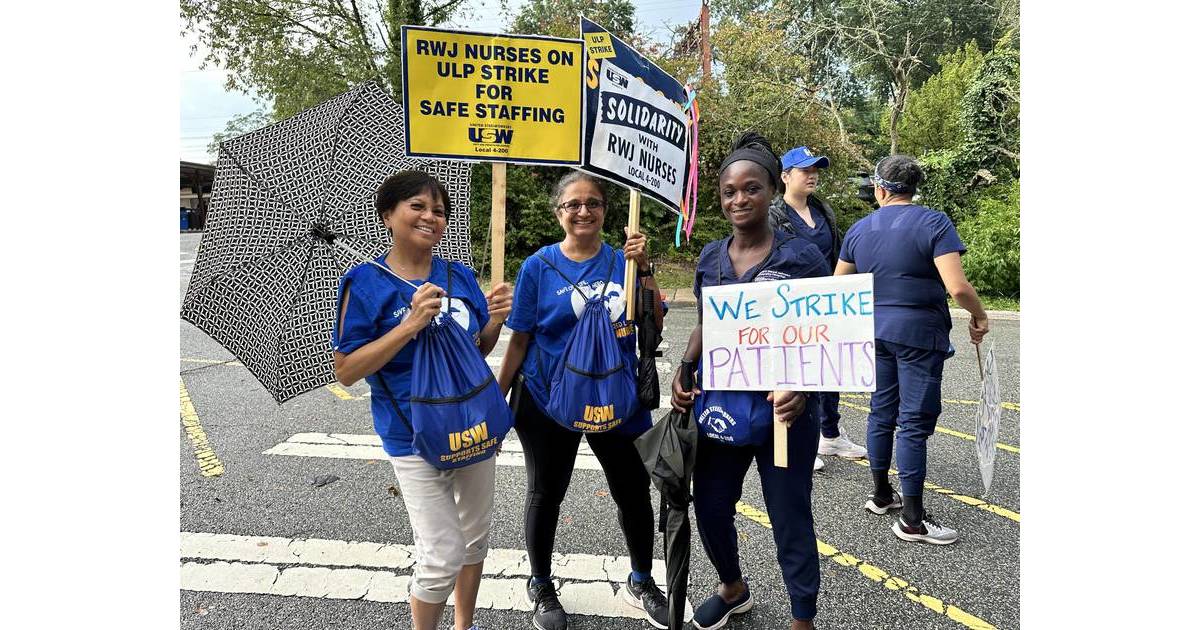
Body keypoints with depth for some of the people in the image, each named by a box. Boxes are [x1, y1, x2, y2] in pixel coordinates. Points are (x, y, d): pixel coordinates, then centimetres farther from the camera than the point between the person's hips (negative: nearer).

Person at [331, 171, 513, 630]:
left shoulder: (460, 276, 2)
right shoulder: (365, 282, -11)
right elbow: (345, 370, -14)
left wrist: (494, 322, -10)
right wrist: (410, 326, -25)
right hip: (415, 437, -5)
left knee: (476, 536, 19)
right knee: (443, 557, -3)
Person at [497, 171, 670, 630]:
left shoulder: (621, 260, -2)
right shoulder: (539, 266, -7)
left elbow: (654, 325, -9)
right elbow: (520, 339, -4)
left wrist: (643, 268, -19)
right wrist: (497, 398, -4)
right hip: (548, 401, -2)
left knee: (634, 490, 11)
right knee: (546, 494, 14)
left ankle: (641, 583, 37)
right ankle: (541, 587, 39)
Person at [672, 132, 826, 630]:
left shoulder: (801, 257, -10)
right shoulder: (710, 257, 5)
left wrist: (801, 388, -25)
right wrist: (683, 373, -1)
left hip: (782, 413, -5)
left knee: (790, 521, 6)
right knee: (710, 509, 17)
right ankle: (733, 589, 46)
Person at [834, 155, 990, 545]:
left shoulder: (859, 229, 6)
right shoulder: (933, 223, -10)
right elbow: (957, 286, -20)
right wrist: (979, 316, -1)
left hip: (875, 330, 5)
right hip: (918, 334, -5)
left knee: (881, 413, 16)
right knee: (914, 422, -1)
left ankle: (881, 495, 28)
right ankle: (912, 519, 5)